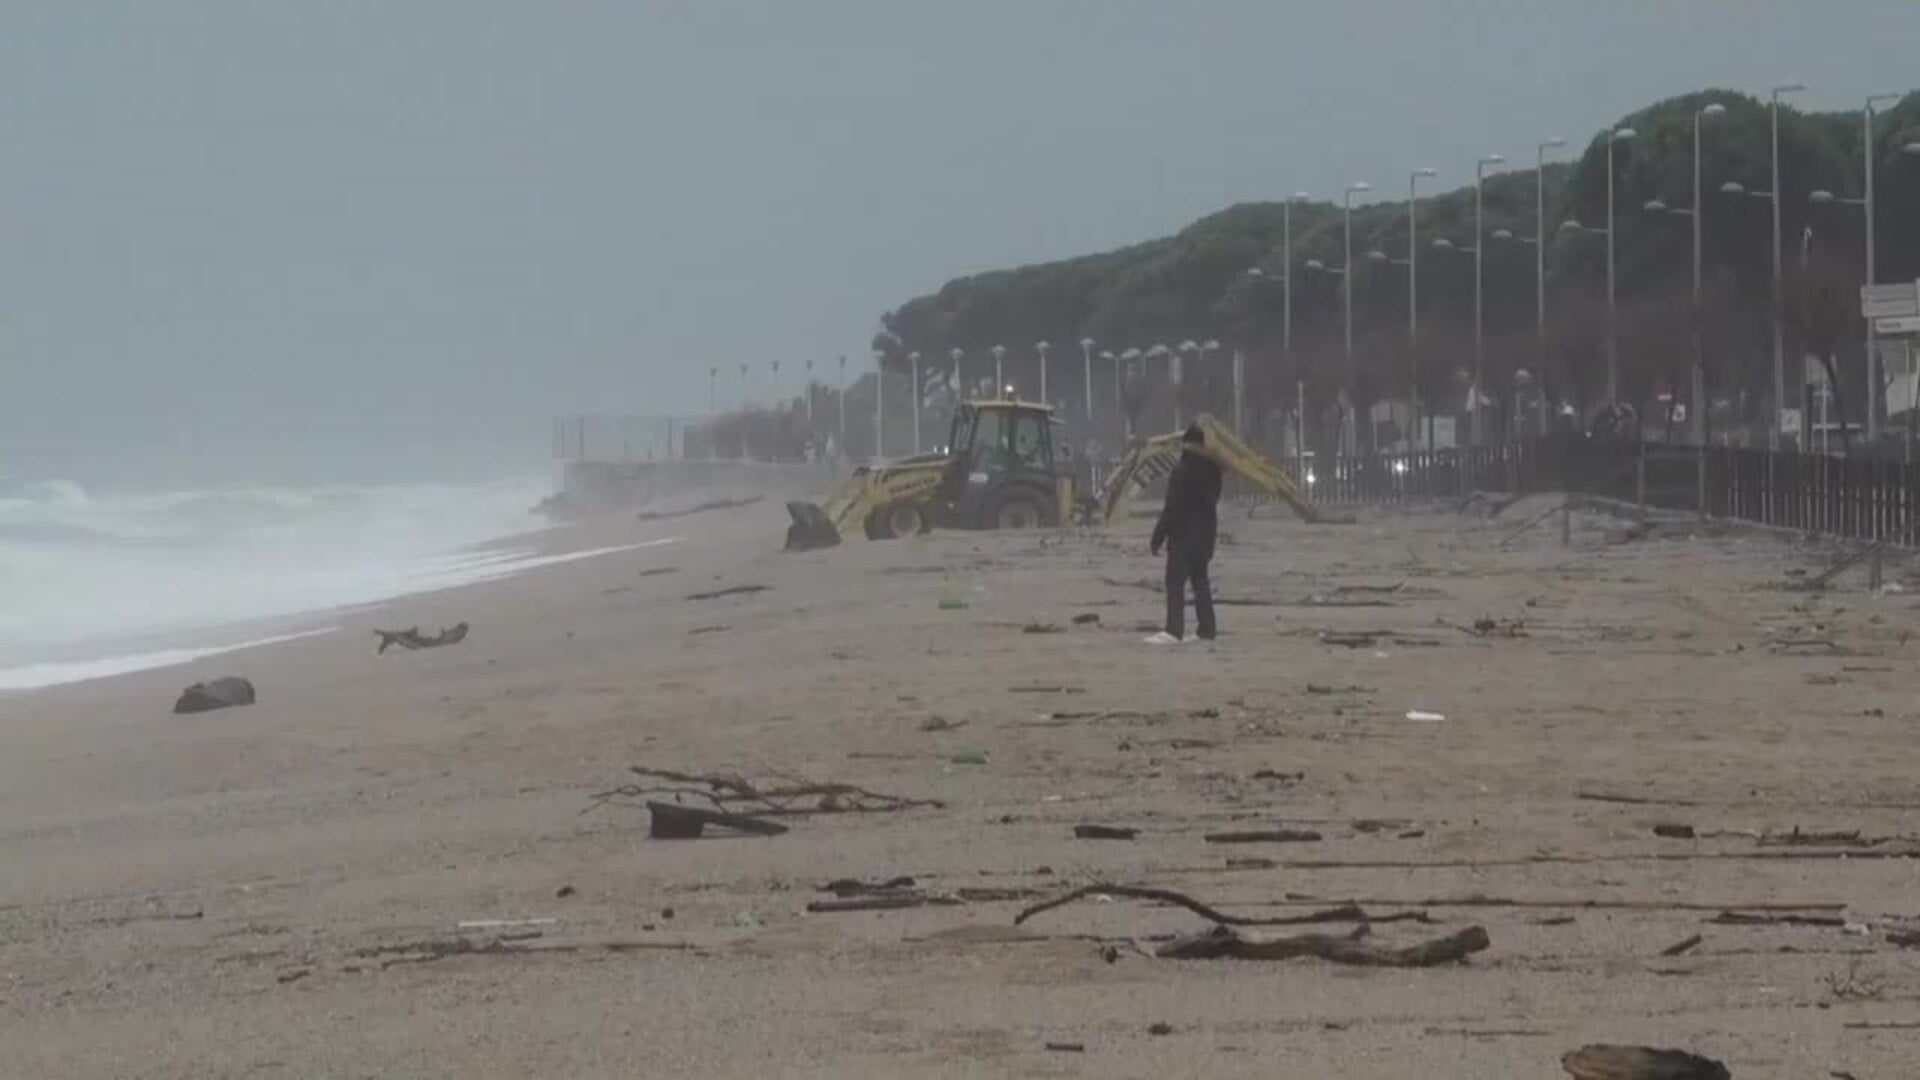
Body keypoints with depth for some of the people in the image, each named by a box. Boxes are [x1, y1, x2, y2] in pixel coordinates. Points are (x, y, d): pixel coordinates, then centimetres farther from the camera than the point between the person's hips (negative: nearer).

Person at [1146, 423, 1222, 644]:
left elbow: (1173, 507, -17)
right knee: (1200, 580, 15)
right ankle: (1206, 629, 14)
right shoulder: (1211, 468, 7)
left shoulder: (1183, 469, -16)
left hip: (1183, 534, -8)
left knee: (1175, 582, -8)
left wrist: (1158, 538, -13)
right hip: (1205, 533, 8)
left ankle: (1174, 631, -16)